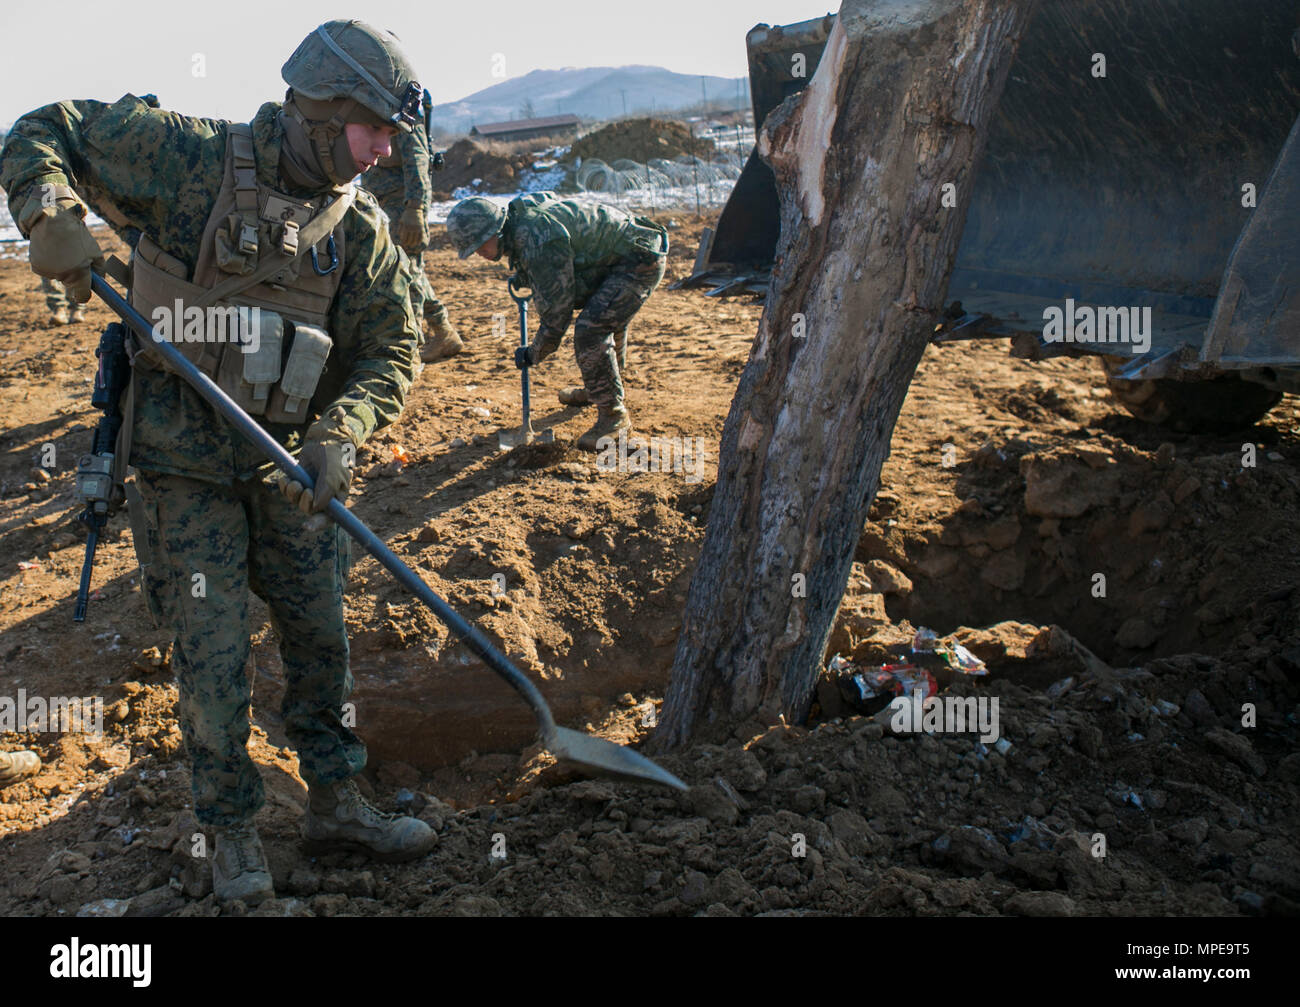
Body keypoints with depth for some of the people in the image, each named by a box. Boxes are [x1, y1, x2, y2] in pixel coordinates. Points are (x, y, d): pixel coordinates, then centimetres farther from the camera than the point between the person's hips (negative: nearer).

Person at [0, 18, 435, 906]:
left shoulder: (360, 227, 0)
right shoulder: (190, 157, -11)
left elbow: (391, 349, 0)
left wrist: (341, 434, -17)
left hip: (289, 463, 4)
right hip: (185, 463, -4)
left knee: (321, 636, 11)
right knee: (213, 657, 2)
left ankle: (337, 805, 29)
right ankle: (233, 831, 21)